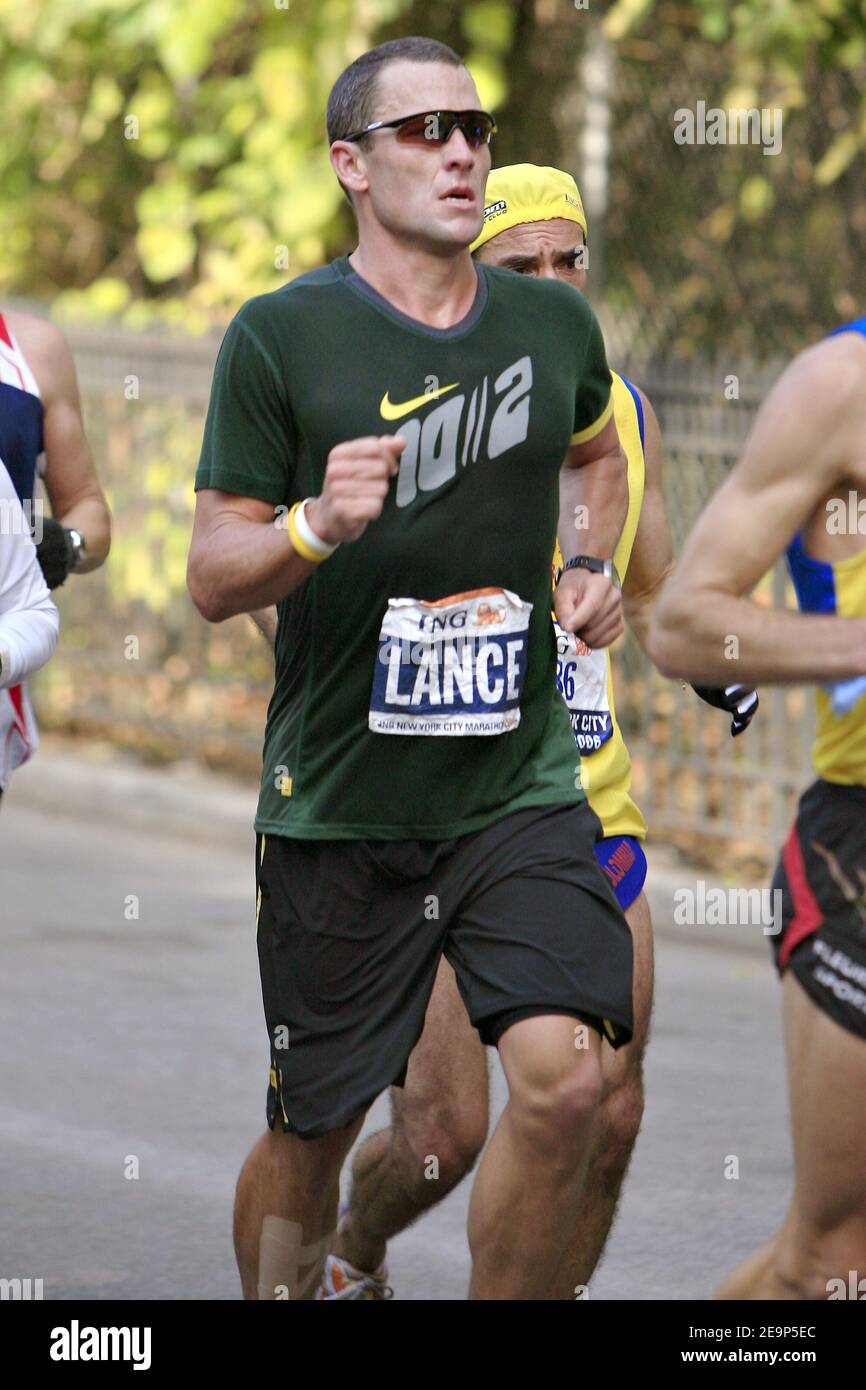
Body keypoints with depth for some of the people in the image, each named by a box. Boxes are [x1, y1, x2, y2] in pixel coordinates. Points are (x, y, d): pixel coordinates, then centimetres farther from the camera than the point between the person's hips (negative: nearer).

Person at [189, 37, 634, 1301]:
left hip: (520, 782, 2)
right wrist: (316, 525, -25)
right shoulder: (283, 335, -7)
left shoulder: (554, 323, 5)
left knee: (563, 1079, -15)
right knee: (312, 1135, 7)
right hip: (337, 805, -2)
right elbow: (212, 578, -6)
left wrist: (589, 560, 10)